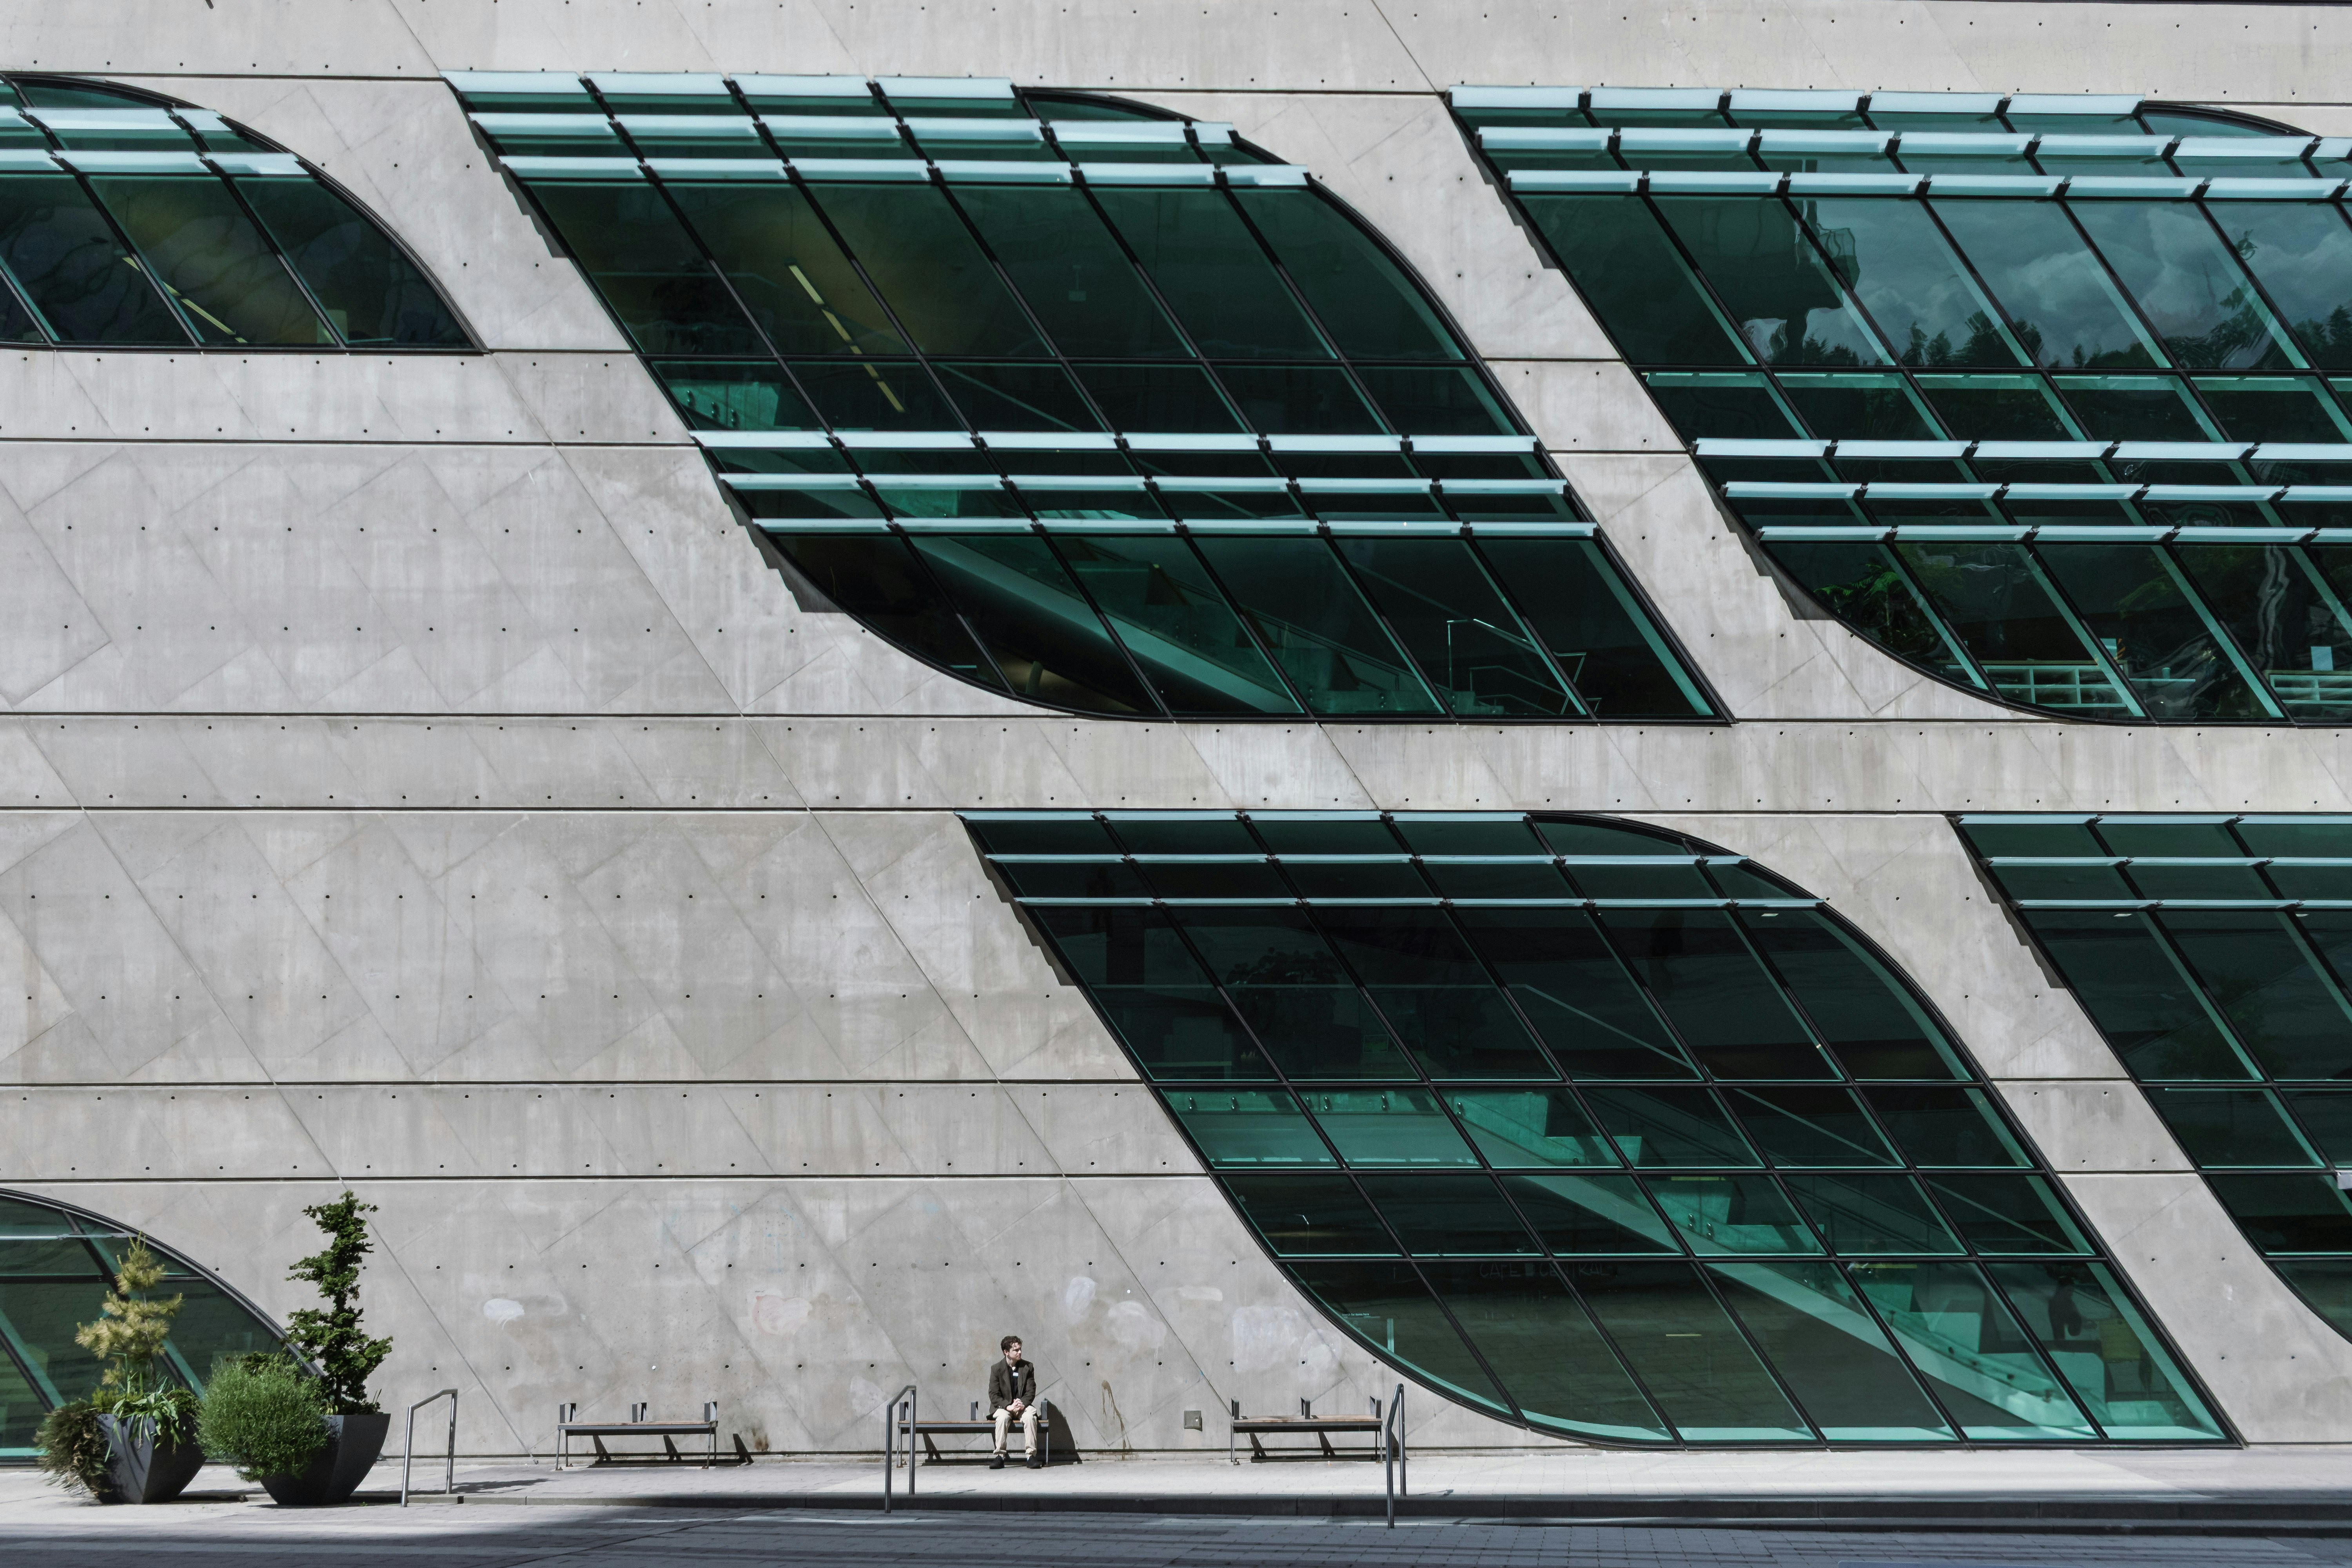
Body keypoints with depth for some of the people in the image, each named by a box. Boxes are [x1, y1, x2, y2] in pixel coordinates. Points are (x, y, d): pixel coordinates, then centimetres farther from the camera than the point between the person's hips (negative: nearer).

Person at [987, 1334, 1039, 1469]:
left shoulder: (1028, 1368, 3)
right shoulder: (996, 1368, -2)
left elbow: (1031, 1392, 1)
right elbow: (994, 1395, -7)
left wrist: (1022, 1404, -20)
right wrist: (1009, 1406, -22)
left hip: (1023, 1406, 1)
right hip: (1003, 1407, -1)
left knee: (1030, 1416, -32)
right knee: (1003, 1417, -36)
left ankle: (1031, 1455, -32)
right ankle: (999, 1456, -34)